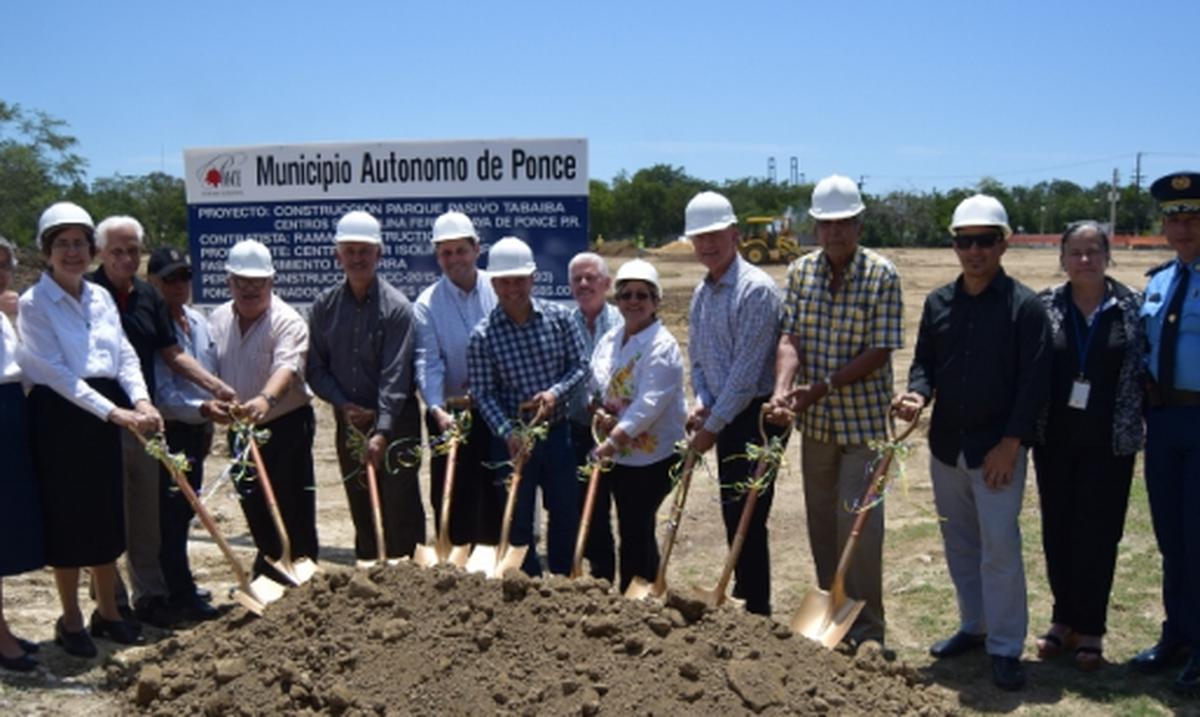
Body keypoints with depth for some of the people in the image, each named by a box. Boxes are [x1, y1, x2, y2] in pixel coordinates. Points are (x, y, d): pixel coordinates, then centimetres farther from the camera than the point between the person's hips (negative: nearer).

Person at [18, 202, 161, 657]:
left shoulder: (101, 298, 8)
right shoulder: (34, 303, -9)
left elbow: (125, 355, 2)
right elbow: (57, 372, -18)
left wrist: (141, 401, -17)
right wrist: (115, 413, -24)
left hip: (106, 413, 6)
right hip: (59, 414, -5)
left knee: (108, 514, 12)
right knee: (67, 517, 3)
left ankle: (107, 612, 26)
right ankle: (71, 621, 18)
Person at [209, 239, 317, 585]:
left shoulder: (287, 321, -16)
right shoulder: (218, 319, 5)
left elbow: (287, 366, -33)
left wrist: (266, 399, -50)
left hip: (286, 424, -6)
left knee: (293, 503, -2)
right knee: (253, 501, 17)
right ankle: (269, 562, 36)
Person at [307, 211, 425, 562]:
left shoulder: (396, 307, -11)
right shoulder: (325, 306, 3)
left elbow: (395, 375, -17)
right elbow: (315, 368, 6)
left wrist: (382, 431, -24)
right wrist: (344, 404, -9)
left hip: (395, 423, -4)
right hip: (349, 422, 4)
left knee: (401, 507, -1)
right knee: (361, 508, 14)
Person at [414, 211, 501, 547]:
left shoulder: (499, 291, -2)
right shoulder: (428, 304, -3)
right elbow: (428, 362, -11)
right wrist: (437, 409, -25)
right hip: (452, 414, -1)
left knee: (497, 492, 9)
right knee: (452, 496, 4)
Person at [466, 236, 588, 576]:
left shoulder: (559, 317, -4)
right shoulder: (483, 335, -10)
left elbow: (580, 364, 1)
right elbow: (484, 393, -9)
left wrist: (556, 391, -17)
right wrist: (508, 432, -22)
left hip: (556, 430, 2)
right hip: (513, 438, -2)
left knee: (566, 510, 13)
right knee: (519, 520, 7)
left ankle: (564, 583, 32)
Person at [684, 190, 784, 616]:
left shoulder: (756, 289, -16)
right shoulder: (701, 294, 11)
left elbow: (747, 369, -19)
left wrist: (712, 426, -16)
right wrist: (702, 403, -1)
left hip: (756, 415, -8)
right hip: (723, 416, 8)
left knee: (747, 516, -5)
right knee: (732, 513, 15)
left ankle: (755, 609, 7)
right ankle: (742, 600, 28)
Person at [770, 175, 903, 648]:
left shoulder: (881, 275, -9)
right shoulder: (800, 271, 3)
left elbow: (879, 351, -14)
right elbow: (790, 338, -4)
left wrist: (823, 387, -20)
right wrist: (783, 388, -22)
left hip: (864, 419, -5)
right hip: (816, 420, 5)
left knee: (858, 520, -5)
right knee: (821, 520, 13)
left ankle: (867, 627, 9)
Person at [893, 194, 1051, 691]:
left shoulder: (1025, 305, -8)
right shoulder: (938, 302, 7)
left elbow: (1035, 381, -10)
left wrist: (1011, 443, -15)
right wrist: (917, 394, -10)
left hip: (998, 448, -5)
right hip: (946, 444, 6)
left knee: (999, 546, -4)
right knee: (959, 543, 15)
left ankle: (1006, 648, 8)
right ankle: (974, 626, 31)